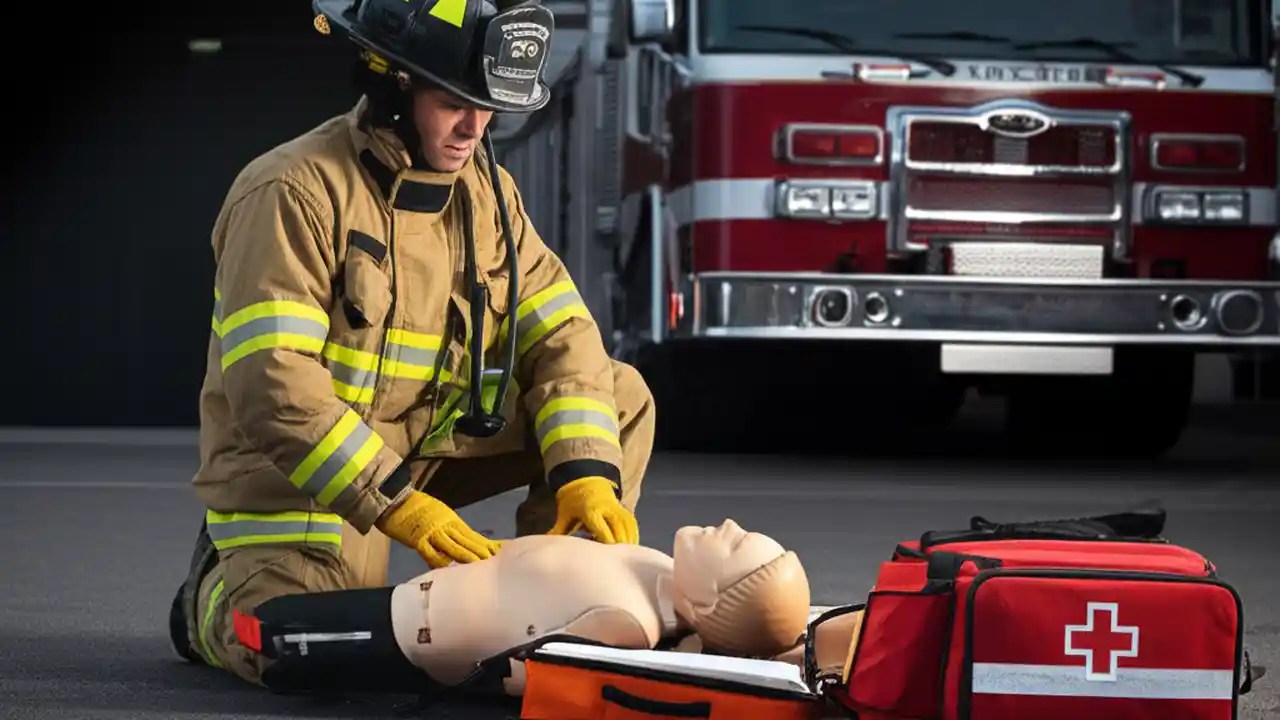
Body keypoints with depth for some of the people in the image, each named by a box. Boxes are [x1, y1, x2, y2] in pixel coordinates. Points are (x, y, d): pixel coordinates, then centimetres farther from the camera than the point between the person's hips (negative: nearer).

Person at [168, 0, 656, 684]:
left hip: (435, 441, 7)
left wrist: (588, 473, -20)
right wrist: (401, 507, -34)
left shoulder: (485, 191, 1)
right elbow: (274, 388, -29)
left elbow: (561, 338, -3)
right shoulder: (297, 191, -22)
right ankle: (217, 593, 7)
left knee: (620, 398, -4)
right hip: (299, 473, -6)